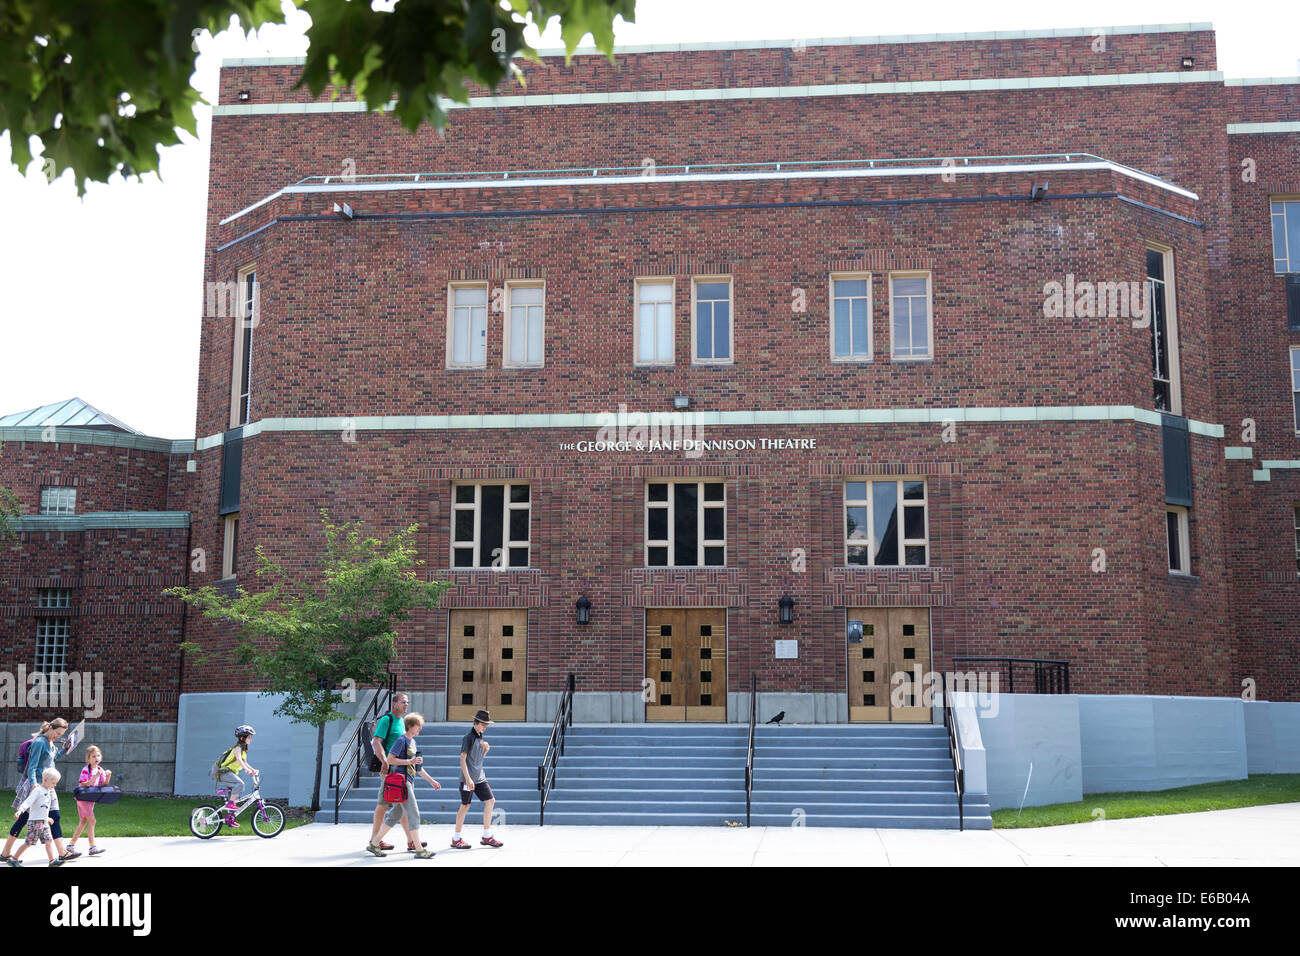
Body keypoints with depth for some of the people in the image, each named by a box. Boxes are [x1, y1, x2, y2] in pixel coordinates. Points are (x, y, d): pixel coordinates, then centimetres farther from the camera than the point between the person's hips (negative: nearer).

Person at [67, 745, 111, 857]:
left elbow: (104, 785, 5)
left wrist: (108, 776, -13)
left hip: (91, 799, 8)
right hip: (83, 797, -8)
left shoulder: (100, 770, 6)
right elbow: (83, 784, -22)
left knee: (83, 822, 12)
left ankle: (71, 844, 22)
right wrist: (95, 777, -30)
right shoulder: (86, 770, -15)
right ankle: (92, 847, -14)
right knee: (92, 820, -14)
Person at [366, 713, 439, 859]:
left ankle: (374, 844, 18)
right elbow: (390, 760, -17)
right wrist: (410, 761, -19)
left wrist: (431, 780, 21)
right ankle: (419, 850, -7)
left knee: (396, 815, 11)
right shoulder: (401, 740, -10)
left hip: (409, 782, 9)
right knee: (413, 813, -9)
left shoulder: (413, 742, 18)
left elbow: (417, 766, 24)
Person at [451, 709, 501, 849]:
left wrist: (486, 748, 4)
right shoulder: (468, 737, -12)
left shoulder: (480, 737, 13)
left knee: (490, 801, 3)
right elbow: (462, 758, -17)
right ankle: (456, 839, 9)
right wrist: (468, 779, -24)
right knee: (465, 805, -1)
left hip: (480, 777, 8)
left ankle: (487, 836, 10)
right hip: (468, 778, -8)